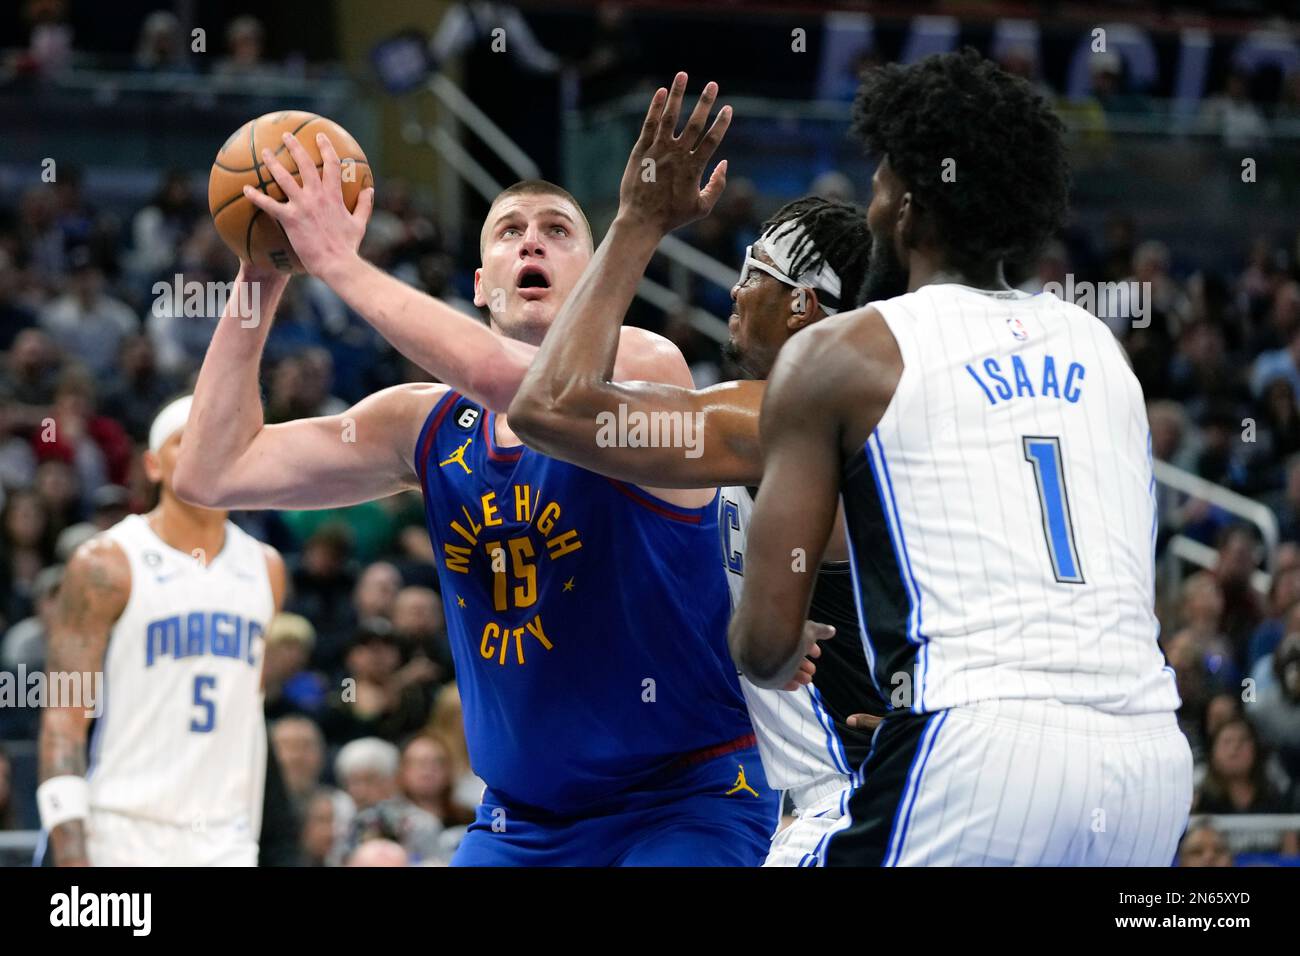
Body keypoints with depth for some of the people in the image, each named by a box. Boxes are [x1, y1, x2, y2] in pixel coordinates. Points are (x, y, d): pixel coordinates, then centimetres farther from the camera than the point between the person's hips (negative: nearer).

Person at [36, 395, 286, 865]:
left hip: (225, 838, 5)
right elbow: (63, 718, -10)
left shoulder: (265, 568, 12)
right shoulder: (106, 565, -5)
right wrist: (70, 854, -18)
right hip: (129, 832, -4)